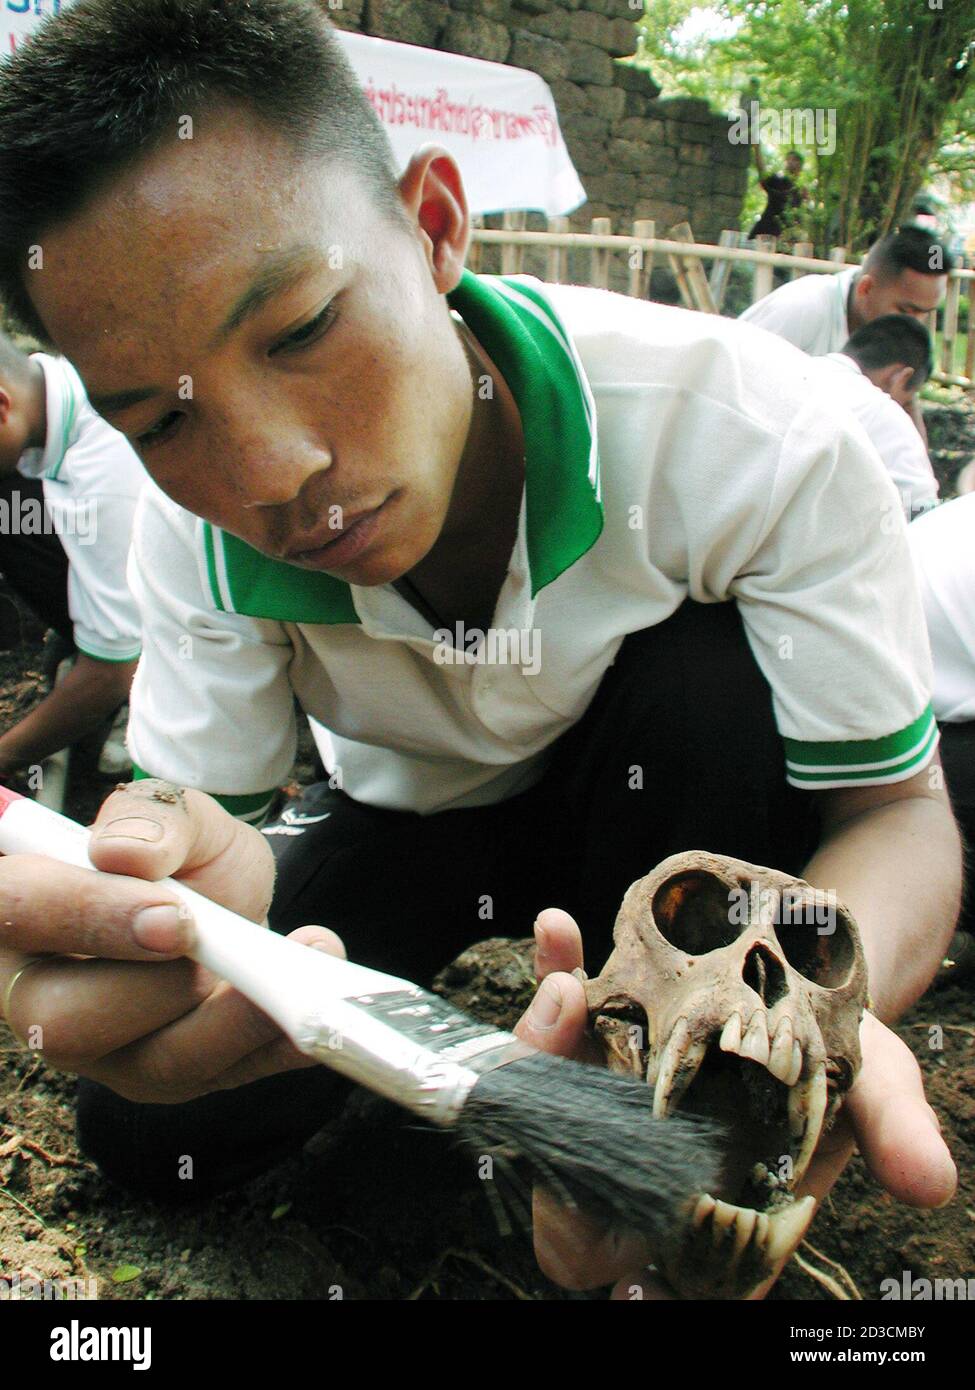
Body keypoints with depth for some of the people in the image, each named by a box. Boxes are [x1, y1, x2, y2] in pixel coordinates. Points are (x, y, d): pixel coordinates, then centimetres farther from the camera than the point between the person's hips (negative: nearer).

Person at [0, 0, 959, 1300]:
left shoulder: (745, 429, -32)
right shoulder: (194, 527, -22)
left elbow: (897, 810, -25)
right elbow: (198, 809, -22)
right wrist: (196, 899, -49)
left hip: (667, 797, -1)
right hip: (411, 815, 2)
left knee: (708, 671, -34)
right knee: (148, 1129, -14)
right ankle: (416, 1010, 15)